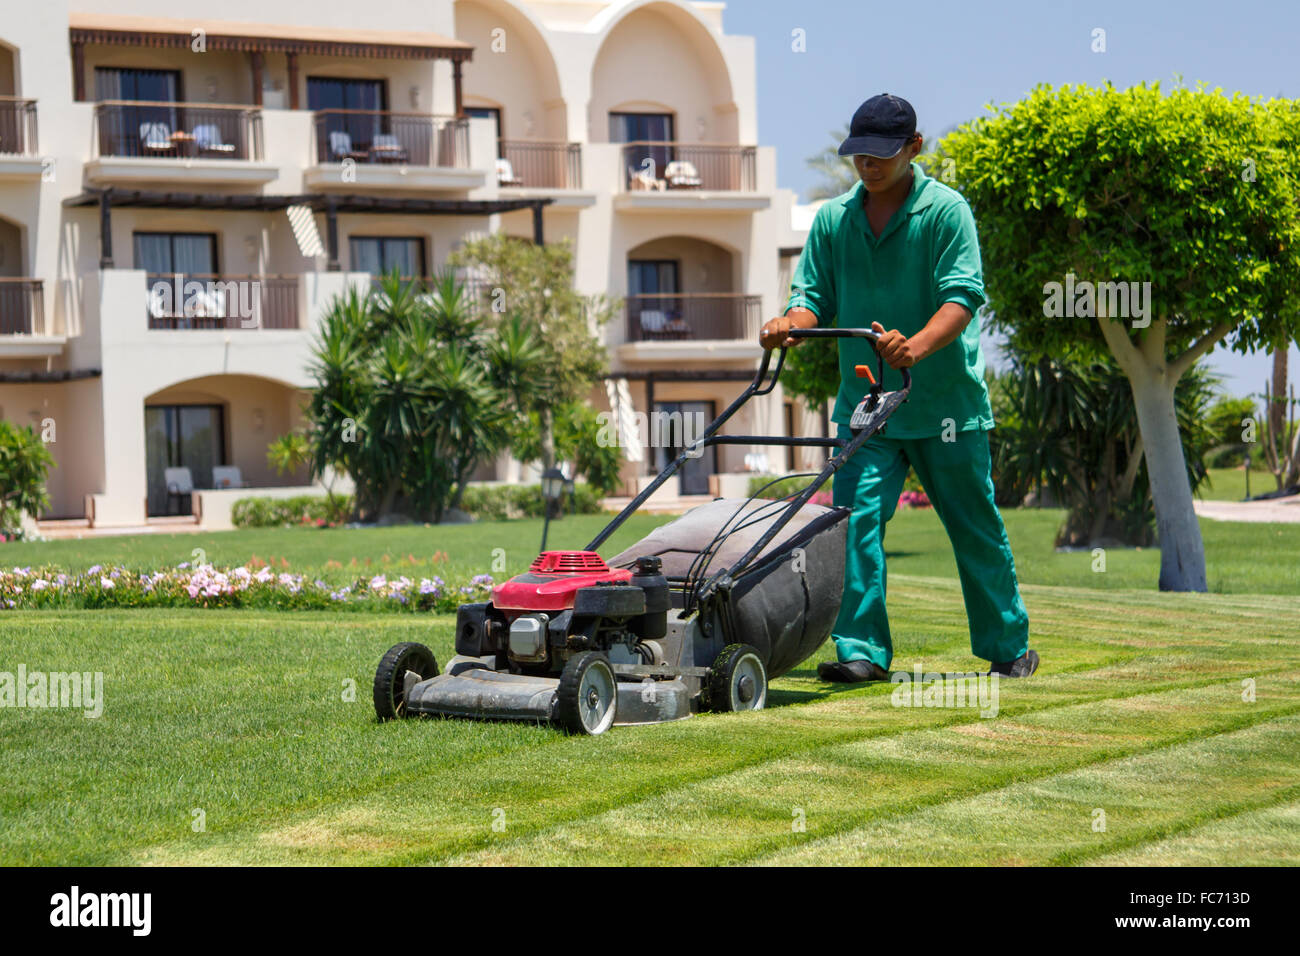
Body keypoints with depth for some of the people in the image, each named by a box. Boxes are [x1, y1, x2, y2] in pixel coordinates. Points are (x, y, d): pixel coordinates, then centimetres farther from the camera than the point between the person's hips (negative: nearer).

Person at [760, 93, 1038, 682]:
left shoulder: (945, 210, -6)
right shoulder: (833, 219, 7)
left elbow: (962, 296, -16)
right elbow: (815, 293, 5)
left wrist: (916, 346, -34)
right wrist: (793, 323, -19)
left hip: (943, 400, -3)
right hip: (864, 402, 3)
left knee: (976, 529, 8)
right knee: (855, 518, -12)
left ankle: (1008, 645, 22)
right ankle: (861, 651, -9)